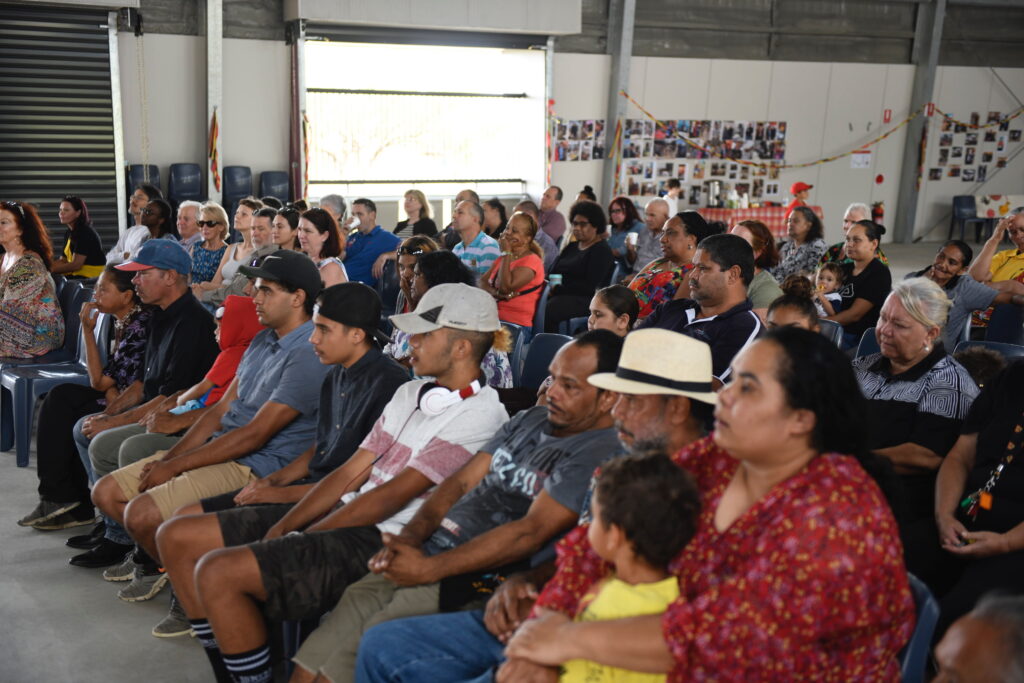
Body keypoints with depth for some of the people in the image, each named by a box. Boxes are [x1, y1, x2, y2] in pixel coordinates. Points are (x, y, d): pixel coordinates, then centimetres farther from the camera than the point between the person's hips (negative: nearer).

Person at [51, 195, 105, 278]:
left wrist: (51, 270, -14)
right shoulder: (69, 233, 14)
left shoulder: (85, 233, -14)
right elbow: (62, 260, 14)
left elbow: (76, 265, -18)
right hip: (75, 274, 8)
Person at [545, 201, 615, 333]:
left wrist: (557, 289, -13)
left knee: (548, 309, -35)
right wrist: (549, 285, -8)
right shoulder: (571, 247, 24)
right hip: (562, 295, 7)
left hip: (585, 299, -7)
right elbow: (553, 272, 17)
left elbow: (590, 287, -13)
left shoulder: (602, 250, -1)